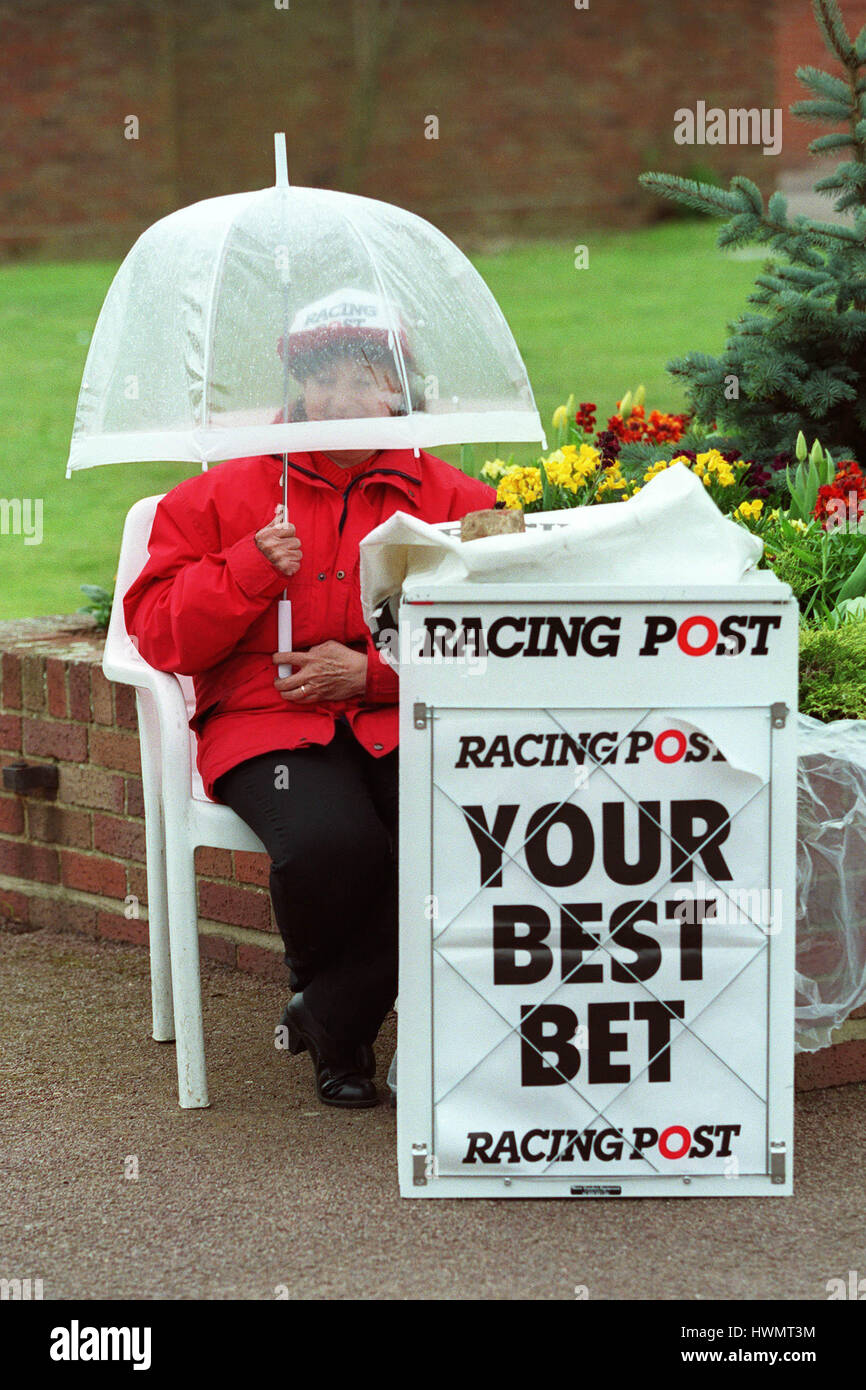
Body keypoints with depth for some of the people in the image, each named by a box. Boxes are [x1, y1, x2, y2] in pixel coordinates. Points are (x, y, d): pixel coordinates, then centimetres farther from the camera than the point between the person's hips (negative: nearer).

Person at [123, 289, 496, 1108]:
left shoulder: (454, 501, 12)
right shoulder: (218, 497, 14)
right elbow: (160, 633, 8)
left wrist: (373, 669, -10)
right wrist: (251, 570, -8)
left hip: (406, 722, 1)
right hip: (270, 724, -1)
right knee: (328, 843, -35)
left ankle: (332, 1018, -10)